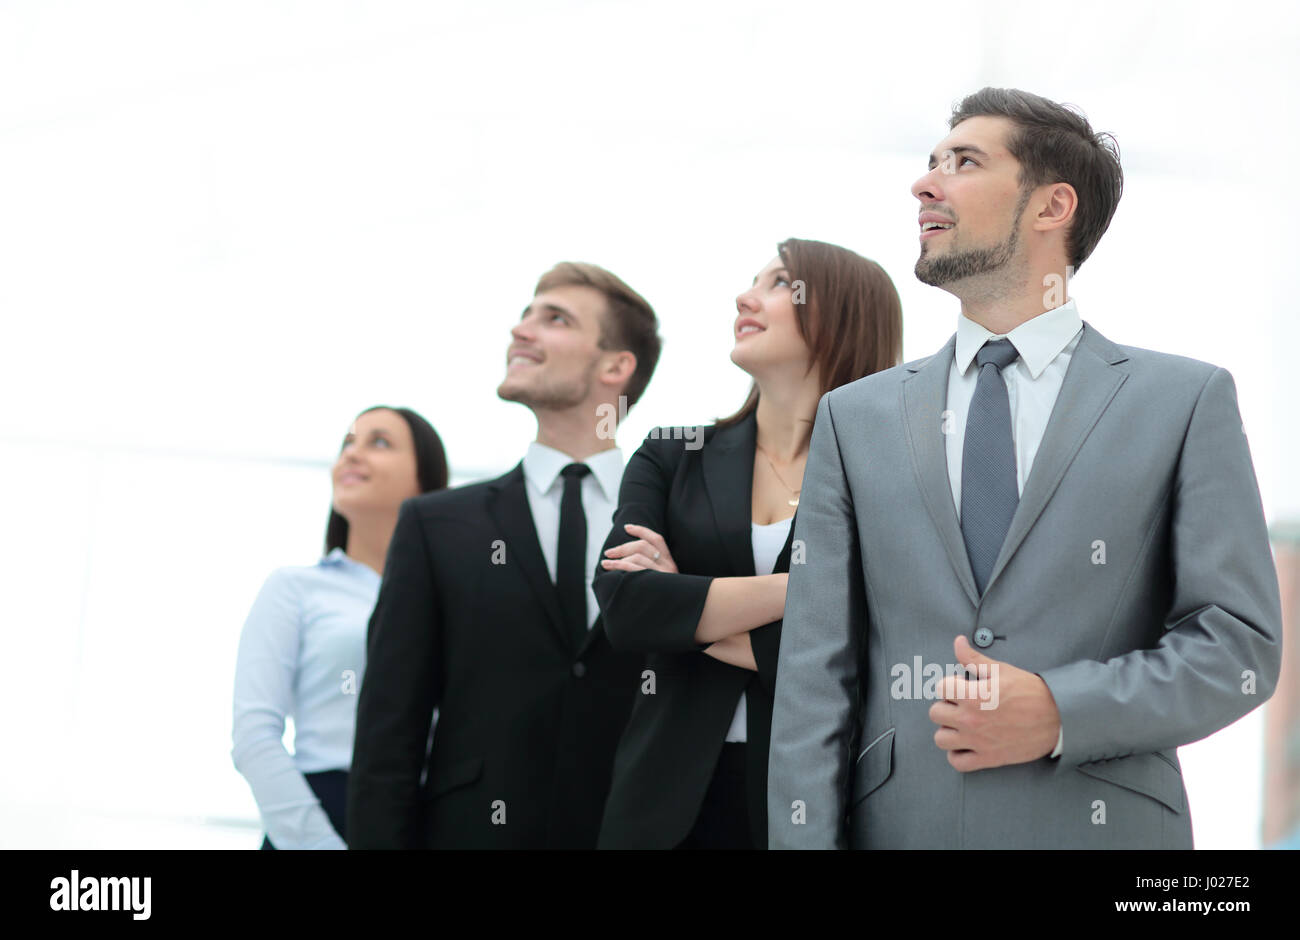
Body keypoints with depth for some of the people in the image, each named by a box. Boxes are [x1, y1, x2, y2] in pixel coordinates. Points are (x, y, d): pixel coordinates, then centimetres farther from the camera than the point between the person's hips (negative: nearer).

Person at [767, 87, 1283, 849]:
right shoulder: (857, 418, 8)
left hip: (1101, 823, -2)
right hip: (895, 824, 2)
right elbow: (816, 671, 3)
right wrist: (805, 836, -7)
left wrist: (1061, 713, -15)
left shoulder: (1186, 401, 2)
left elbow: (1241, 644, -2)